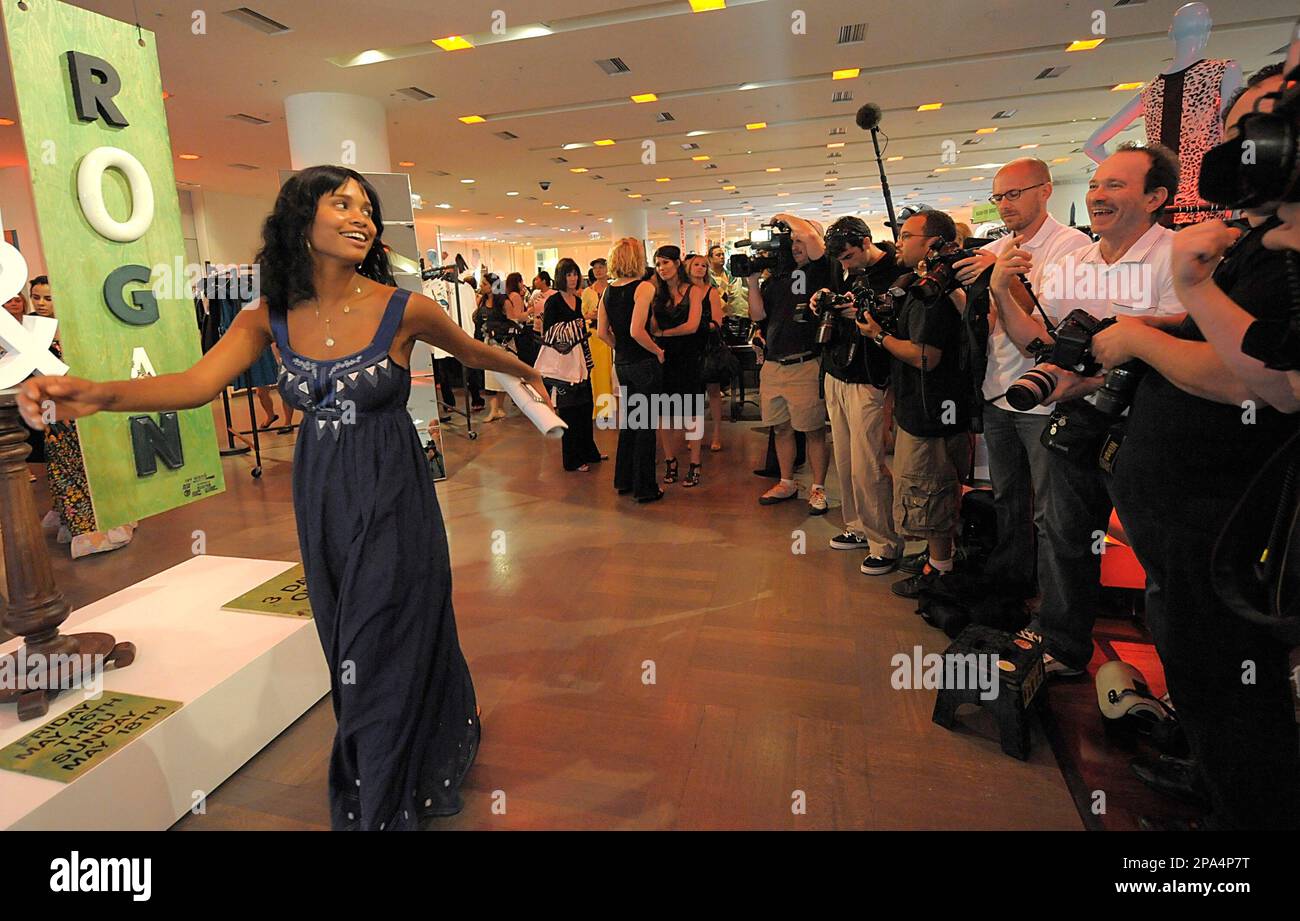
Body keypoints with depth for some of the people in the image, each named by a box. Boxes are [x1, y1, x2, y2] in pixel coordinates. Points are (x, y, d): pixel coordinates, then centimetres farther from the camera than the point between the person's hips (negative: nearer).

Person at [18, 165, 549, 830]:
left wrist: (526, 373, 20)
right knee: (349, 645, 19)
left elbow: (473, 351, 6)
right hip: (319, 497, 5)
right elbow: (196, 384, -15)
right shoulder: (270, 318, -2)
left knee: (380, 651, 6)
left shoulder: (404, 310, -12)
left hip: (390, 499, -4)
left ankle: (380, 807, 30)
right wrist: (96, 394, -32)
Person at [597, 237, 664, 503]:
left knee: (629, 421, 19)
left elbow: (602, 332, 5)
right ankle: (645, 488, 11)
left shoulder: (608, 291, 6)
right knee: (645, 425, 2)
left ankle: (623, 481, 28)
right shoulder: (644, 287, -14)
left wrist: (621, 348, 15)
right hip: (645, 363, -7)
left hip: (622, 363, 7)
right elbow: (636, 331, -24)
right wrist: (658, 351, -10)